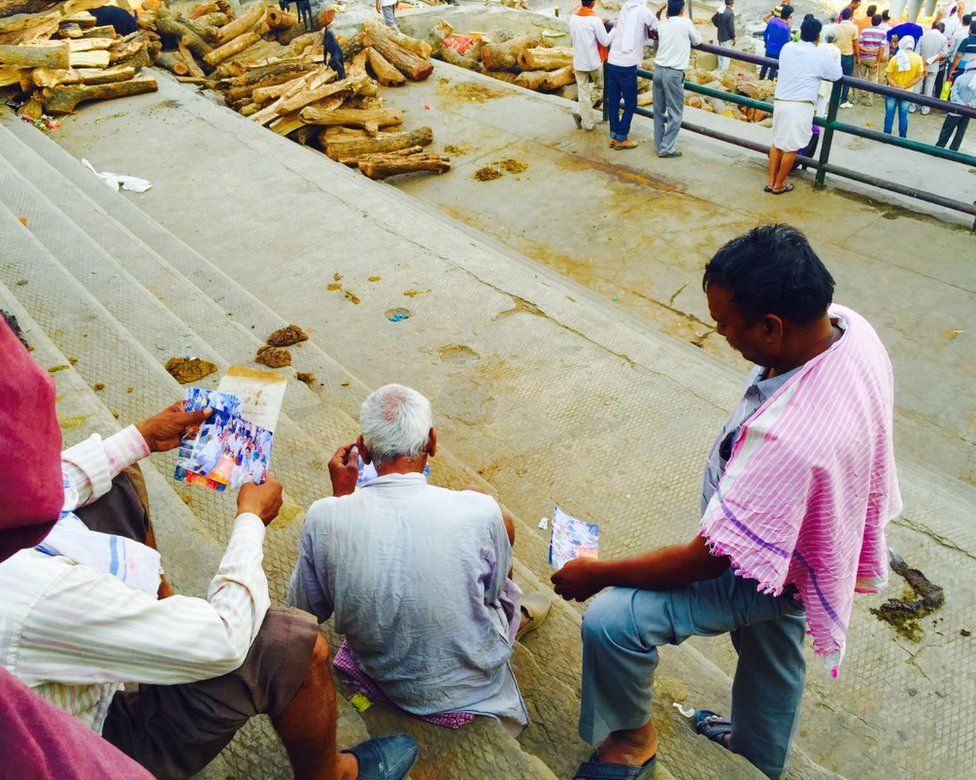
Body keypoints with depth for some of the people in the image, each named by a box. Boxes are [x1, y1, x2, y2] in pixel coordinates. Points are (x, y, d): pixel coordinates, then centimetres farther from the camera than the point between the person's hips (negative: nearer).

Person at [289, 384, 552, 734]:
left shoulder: (323, 518, -24)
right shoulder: (478, 512, -28)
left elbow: (306, 609, -5)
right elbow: (494, 589, -6)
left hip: (383, 677, 2)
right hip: (473, 683, -2)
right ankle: (513, 615, 44)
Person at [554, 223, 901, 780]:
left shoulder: (787, 438, -44)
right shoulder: (846, 324, -18)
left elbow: (709, 560, -33)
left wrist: (596, 574, -20)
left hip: (760, 576, -9)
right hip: (802, 535, 9)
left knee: (610, 621, -16)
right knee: (772, 659, 31)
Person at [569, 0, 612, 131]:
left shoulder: (573, 18, -1)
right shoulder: (595, 20, -17)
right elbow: (605, 42, -11)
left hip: (578, 62, 4)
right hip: (594, 62, -4)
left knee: (583, 92, 11)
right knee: (599, 86, 21)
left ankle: (587, 123, 9)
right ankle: (580, 112, 11)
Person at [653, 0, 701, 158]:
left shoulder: (662, 25, 10)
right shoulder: (686, 22, -4)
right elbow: (698, 41, 11)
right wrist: (692, 27, 28)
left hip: (658, 70, 6)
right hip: (673, 73, -6)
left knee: (659, 110, 14)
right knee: (675, 113, 3)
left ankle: (659, 145, 18)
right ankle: (666, 148, 0)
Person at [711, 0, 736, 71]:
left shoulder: (721, 10, -1)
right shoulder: (730, 13, -24)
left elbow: (713, 19, 13)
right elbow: (731, 27, -21)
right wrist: (733, 38, -10)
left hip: (720, 36, 8)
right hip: (727, 38, -8)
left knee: (721, 54, 18)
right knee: (726, 55, 1)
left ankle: (720, 70, 28)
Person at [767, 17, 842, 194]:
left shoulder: (787, 48, 8)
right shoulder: (821, 55, -5)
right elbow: (837, 75, 8)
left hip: (780, 102, 5)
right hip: (800, 106, -5)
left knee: (777, 142, 16)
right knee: (791, 148, 5)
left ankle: (771, 182, 17)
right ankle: (779, 185, 13)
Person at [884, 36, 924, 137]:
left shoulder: (895, 58, -13)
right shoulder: (918, 59, -8)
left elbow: (888, 77, -16)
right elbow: (920, 77, -9)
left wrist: (896, 87, -21)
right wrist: (905, 86, -13)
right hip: (907, 92, 2)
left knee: (889, 114, 9)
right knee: (903, 116, 11)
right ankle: (902, 138, 17)